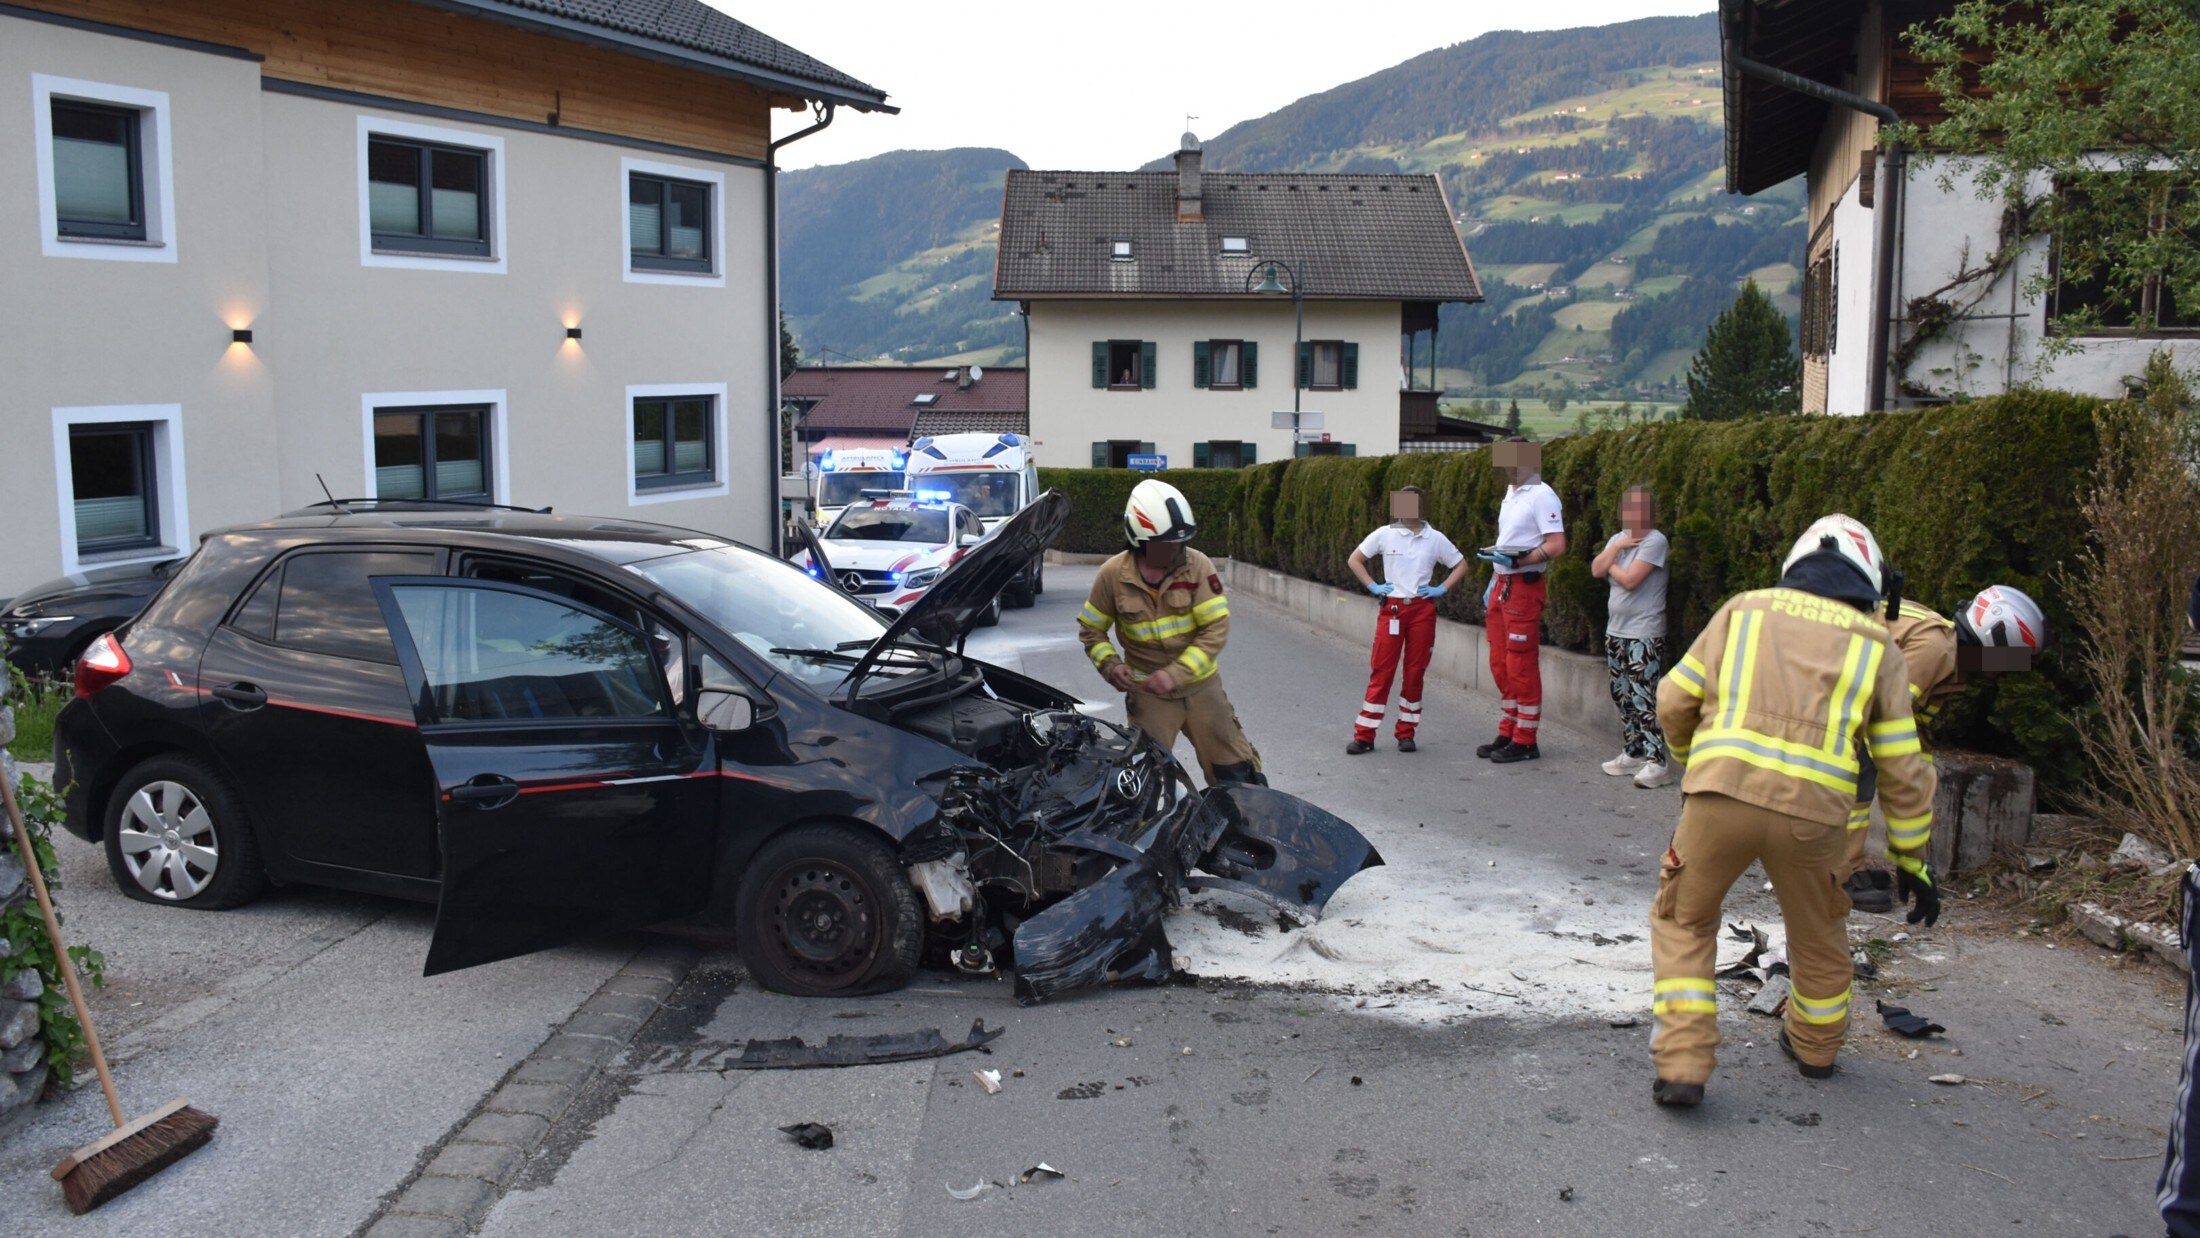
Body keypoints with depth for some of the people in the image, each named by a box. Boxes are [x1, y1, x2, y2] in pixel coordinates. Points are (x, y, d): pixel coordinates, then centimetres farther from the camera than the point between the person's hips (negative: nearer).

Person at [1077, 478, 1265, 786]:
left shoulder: (1197, 565, -14)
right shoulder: (1113, 574, -12)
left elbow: (1216, 629, -16)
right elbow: (1091, 630, 3)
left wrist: (1176, 674, -23)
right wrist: (1111, 665, -16)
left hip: (1201, 687, 1)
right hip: (1148, 694, 0)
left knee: (1235, 771, 9)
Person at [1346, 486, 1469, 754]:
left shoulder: (1435, 539, 3)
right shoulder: (1385, 534, 1)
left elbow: (1461, 564, 13)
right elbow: (1354, 560, 9)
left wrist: (1442, 589, 1)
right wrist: (1373, 586, 0)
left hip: (1422, 610, 1)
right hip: (1392, 609, -1)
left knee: (1415, 672, 5)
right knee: (1381, 671, -3)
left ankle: (1406, 733, 16)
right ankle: (1364, 735, 0)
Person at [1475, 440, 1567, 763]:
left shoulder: (1541, 496, -12)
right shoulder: (1511, 494, 16)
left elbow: (1557, 545, -19)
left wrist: (1515, 561, -25)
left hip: (1524, 587, -9)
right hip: (1502, 585, 9)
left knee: (1522, 666, -5)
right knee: (1500, 664, 12)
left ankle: (1525, 741, 2)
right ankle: (1508, 733, 22)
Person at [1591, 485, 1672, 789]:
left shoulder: (1655, 541, -12)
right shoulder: (1618, 538, 13)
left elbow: (1630, 579, -20)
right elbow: (1596, 570, 2)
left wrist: (1610, 566, -2)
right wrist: (1615, 548, -10)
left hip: (1644, 635, -8)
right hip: (1616, 631, 8)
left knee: (1644, 699, -12)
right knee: (1624, 698, 14)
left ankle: (1656, 762, -12)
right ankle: (1632, 754, 23)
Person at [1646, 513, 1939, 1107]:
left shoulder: (1744, 608, 17)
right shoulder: (1877, 646, 17)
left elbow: (1674, 702, 16)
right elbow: (1903, 770, 16)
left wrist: (1690, 758, 36)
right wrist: (1914, 862, 24)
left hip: (1722, 791, -1)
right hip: (1812, 810, 1)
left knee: (1683, 922, 19)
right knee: (1817, 932, 27)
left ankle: (1682, 1064, 9)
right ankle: (1815, 1047, 48)